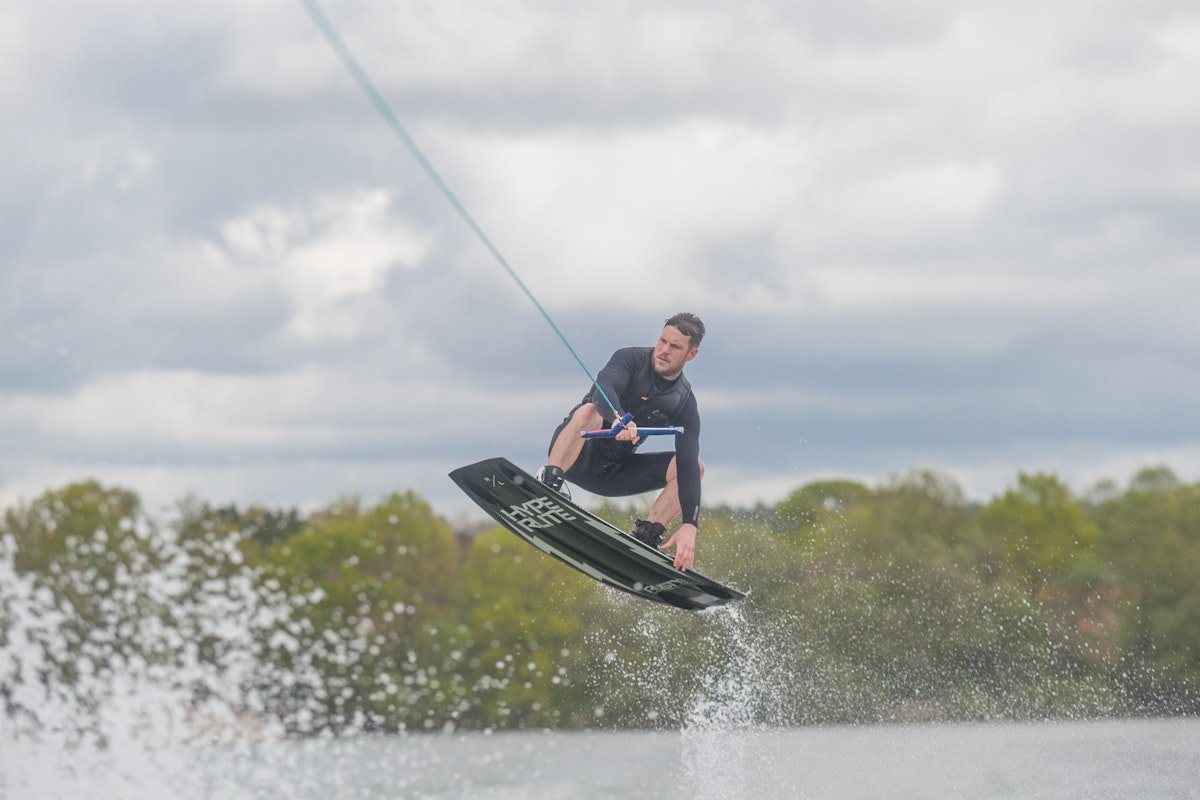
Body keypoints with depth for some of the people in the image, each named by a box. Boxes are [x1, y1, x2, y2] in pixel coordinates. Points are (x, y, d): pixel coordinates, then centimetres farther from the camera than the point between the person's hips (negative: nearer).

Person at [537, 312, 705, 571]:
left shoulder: (684, 403, -2)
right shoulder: (631, 359, -10)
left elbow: (687, 462, -13)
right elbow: (604, 389, -32)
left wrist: (689, 525, -26)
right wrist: (618, 419, -56)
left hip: (613, 473, 4)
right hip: (577, 457, -4)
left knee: (696, 466, -9)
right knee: (590, 411, -34)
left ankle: (645, 536, -18)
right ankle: (547, 482, -40)